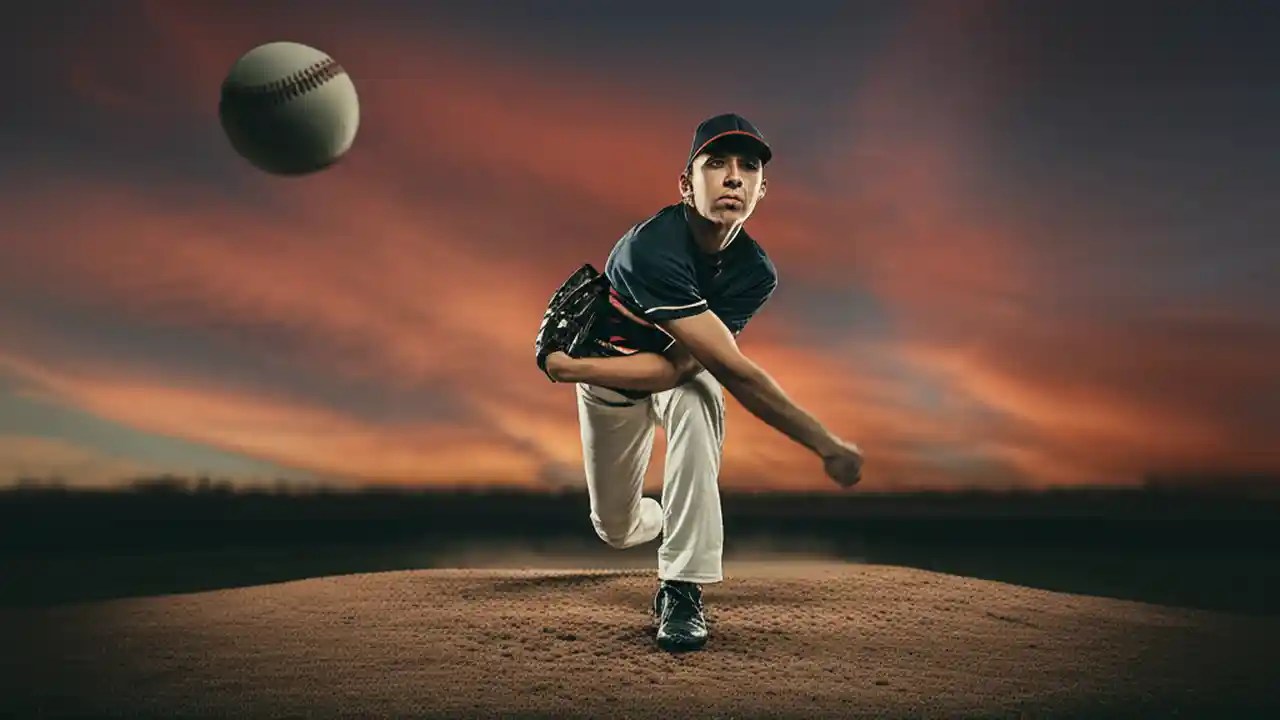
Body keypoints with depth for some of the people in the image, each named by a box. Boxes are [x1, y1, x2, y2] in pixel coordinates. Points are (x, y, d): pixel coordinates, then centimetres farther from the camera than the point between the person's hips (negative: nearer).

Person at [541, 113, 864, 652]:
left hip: (683, 367, 2)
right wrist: (826, 445, -43)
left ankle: (682, 590, -27)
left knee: (695, 398, -35)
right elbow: (732, 370, -42)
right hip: (610, 378, -1)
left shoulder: (755, 272, -23)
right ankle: (661, 516, 47)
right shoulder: (651, 248, -38)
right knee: (615, 528, 6)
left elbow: (678, 366, -32)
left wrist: (574, 367, -42)